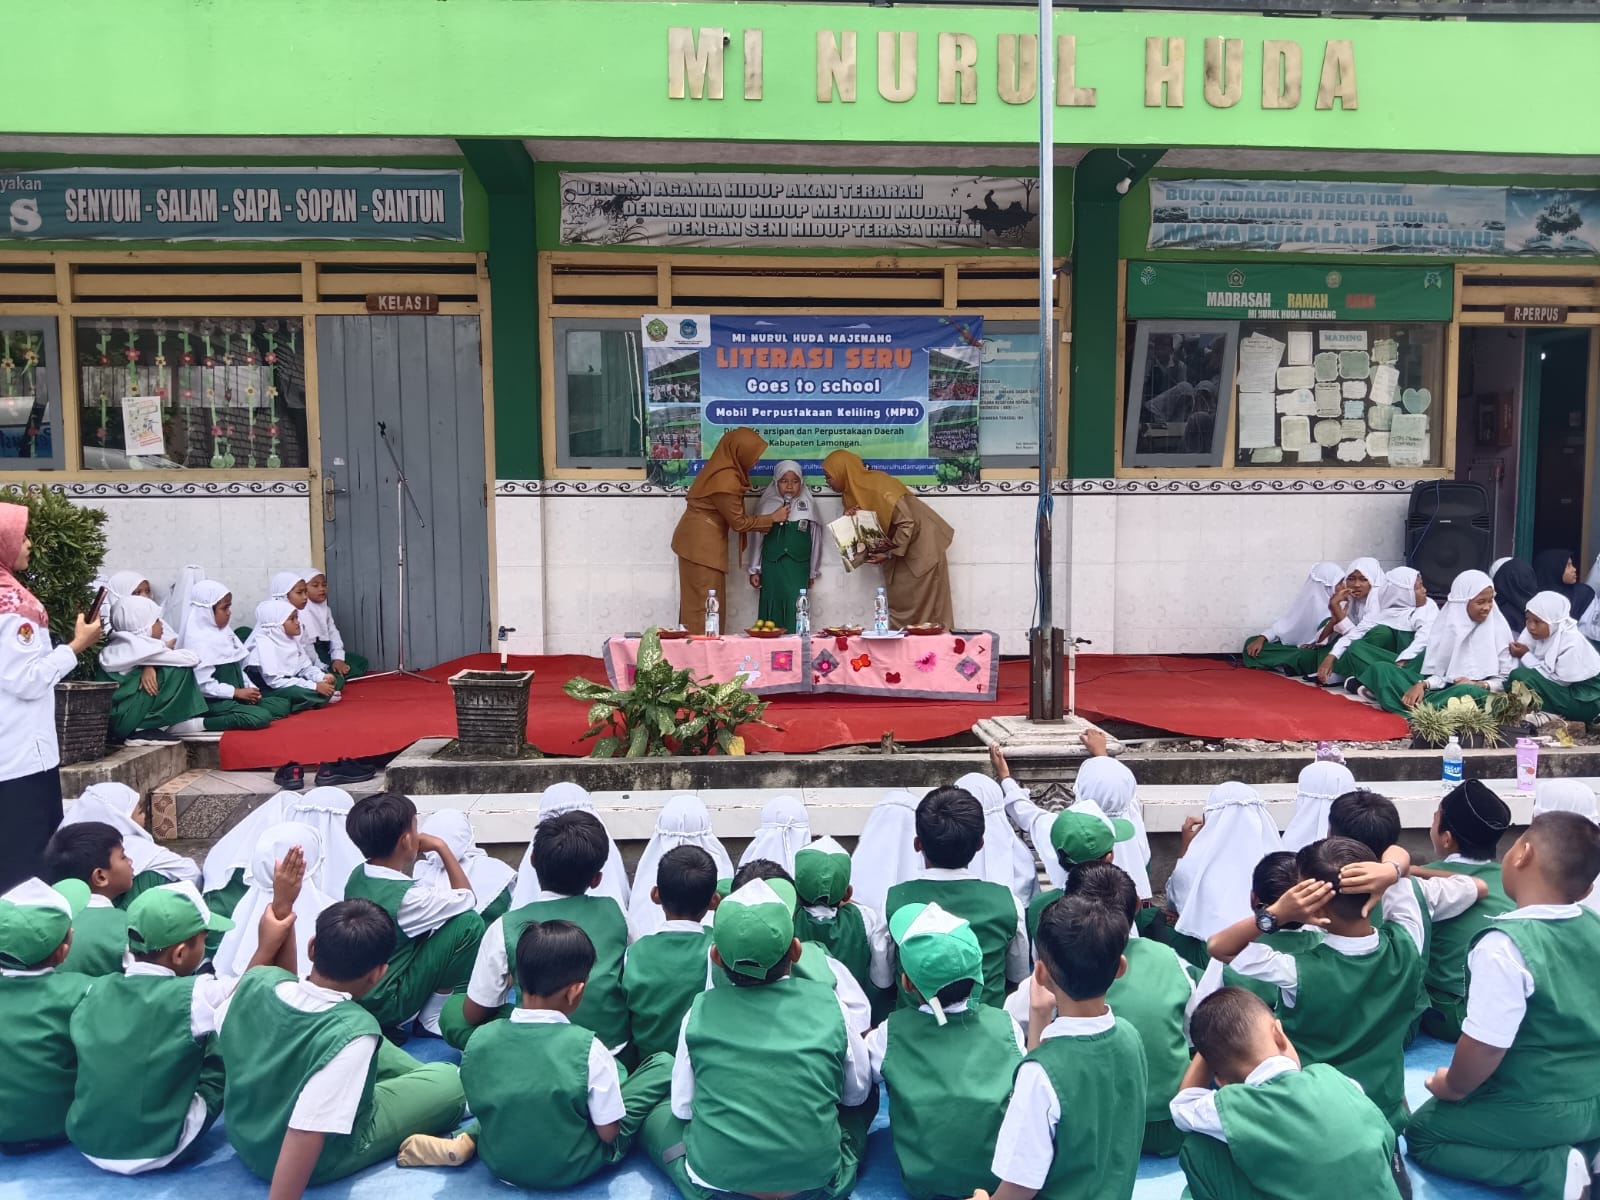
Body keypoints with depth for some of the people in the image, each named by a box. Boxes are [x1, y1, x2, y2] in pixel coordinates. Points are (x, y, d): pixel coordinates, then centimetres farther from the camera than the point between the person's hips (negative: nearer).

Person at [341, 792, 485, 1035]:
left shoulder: (358, 877, -2)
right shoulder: (405, 898, -26)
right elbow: (467, 898, -10)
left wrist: (412, 859, 6)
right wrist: (441, 847, -8)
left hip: (354, 996, 9)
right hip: (384, 1006, -9)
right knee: (469, 924, -14)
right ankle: (433, 1017, -1)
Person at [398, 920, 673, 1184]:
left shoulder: (479, 1041, -13)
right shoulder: (587, 1047, -24)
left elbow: (481, 1109, 2)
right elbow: (609, 1133, -14)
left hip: (500, 1165, 4)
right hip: (572, 1169, -4)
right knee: (664, 1063, 3)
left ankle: (465, 1141, 11)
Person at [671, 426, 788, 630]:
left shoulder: (723, 468, 4)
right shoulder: (726, 481, -24)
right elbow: (739, 522, -15)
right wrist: (773, 518, -7)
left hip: (699, 539, 10)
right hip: (702, 542, -10)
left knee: (697, 600, 13)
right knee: (705, 603, -4)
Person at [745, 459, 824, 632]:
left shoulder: (807, 506, 3)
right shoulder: (767, 505, 3)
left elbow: (815, 540, 9)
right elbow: (756, 538, 7)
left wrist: (812, 572, 13)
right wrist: (754, 570, 7)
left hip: (798, 567, 0)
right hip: (771, 567, 0)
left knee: (795, 611, -6)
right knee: (771, 610, 0)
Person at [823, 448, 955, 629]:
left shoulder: (878, 485, -24)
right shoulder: (851, 493, 2)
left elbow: (907, 522, -25)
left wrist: (890, 554, -23)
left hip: (921, 541, -8)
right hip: (898, 546, 8)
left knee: (925, 605, -6)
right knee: (897, 601, 4)